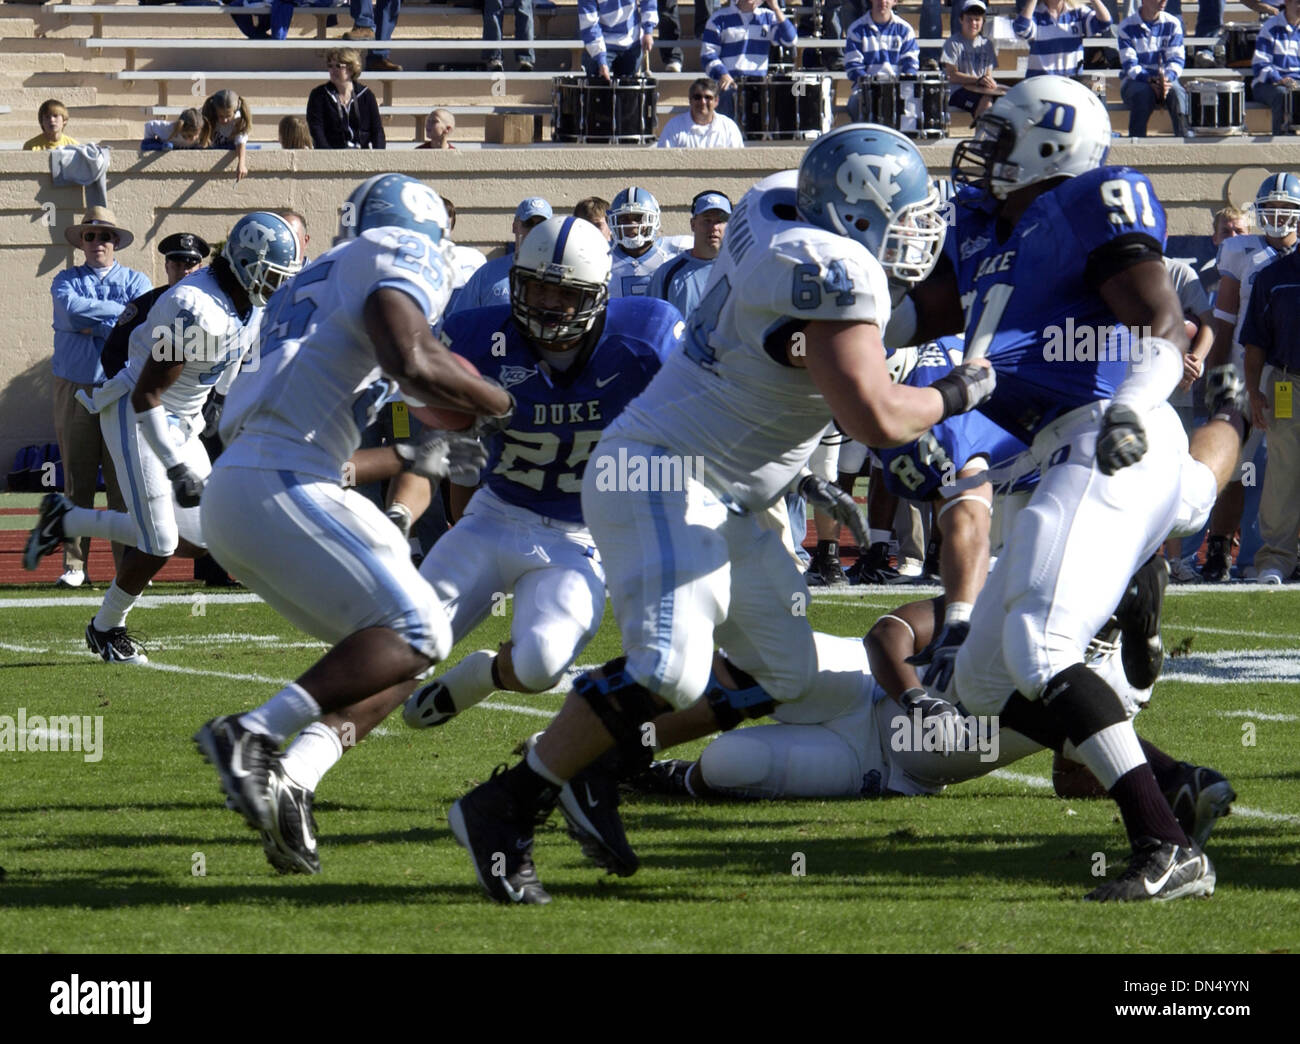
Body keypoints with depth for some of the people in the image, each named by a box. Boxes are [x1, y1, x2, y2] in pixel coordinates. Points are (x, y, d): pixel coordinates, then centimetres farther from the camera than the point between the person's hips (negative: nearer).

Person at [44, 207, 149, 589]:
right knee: (77, 482, 1)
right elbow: (70, 310, -11)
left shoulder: (136, 281, 9)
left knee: (124, 482, -3)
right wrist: (120, 314, -10)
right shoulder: (66, 281, 12)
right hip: (75, 391, 1)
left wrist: (92, 324, -10)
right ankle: (74, 564, 3)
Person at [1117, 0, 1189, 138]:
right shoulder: (1127, 27, -4)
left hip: (1166, 79, 2)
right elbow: (1130, 65, -11)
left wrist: (1167, 78, -27)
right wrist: (1150, 81, -30)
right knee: (1143, 93, -37)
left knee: (1177, 92, -32)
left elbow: (1177, 60, -4)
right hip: (1133, 80, -2)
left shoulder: (1173, 24, 3)